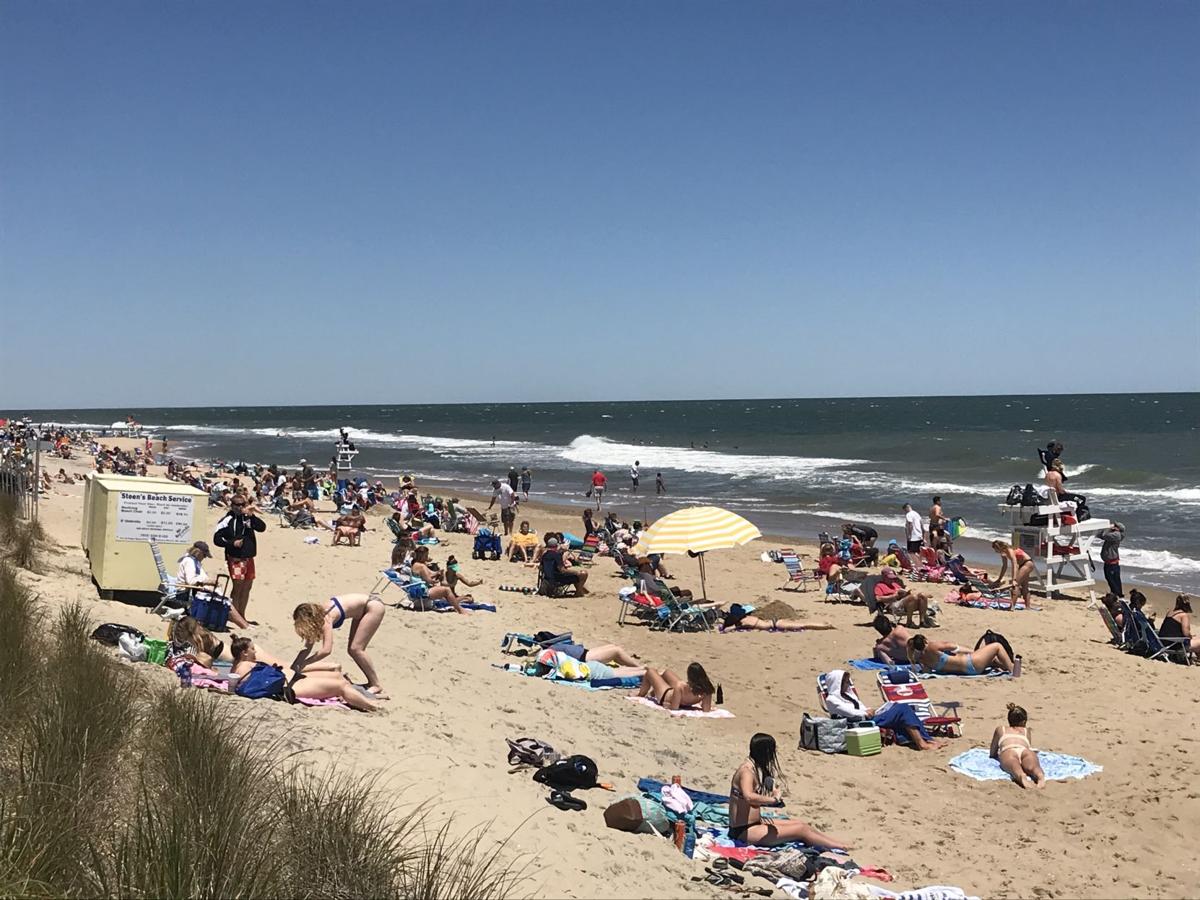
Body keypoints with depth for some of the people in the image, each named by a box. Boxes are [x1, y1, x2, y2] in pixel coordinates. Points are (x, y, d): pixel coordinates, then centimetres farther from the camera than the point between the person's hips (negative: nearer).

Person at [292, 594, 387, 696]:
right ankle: (371, 683, 15)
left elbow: (326, 650, -38)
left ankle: (376, 686, -5)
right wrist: (293, 667, -6)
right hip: (362, 610, 9)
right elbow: (307, 649, 2)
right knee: (352, 650, 5)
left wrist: (303, 663, -33)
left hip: (373, 606, -9)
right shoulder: (317, 616, -3)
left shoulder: (326, 618, -28)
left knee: (356, 649, -12)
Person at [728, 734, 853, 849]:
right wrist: (773, 799, -28)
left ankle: (840, 841, 19)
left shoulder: (755, 768, 9)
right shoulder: (747, 771, -22)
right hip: (745, 831, -10)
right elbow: (749, 797, -41)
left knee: (800, 823, 10)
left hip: (754, 824, 10)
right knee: (800, 829, -6)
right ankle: (840, 846, 7)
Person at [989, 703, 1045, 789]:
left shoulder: (1000, 729, 40)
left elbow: (992, 754, 43)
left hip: (1008, 752, -1)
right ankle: (1041, 776, -68)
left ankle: (1023, 777, -70)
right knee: (1032, 767, -32)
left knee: (1016, 768, -34)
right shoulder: (1026, 730, 41)